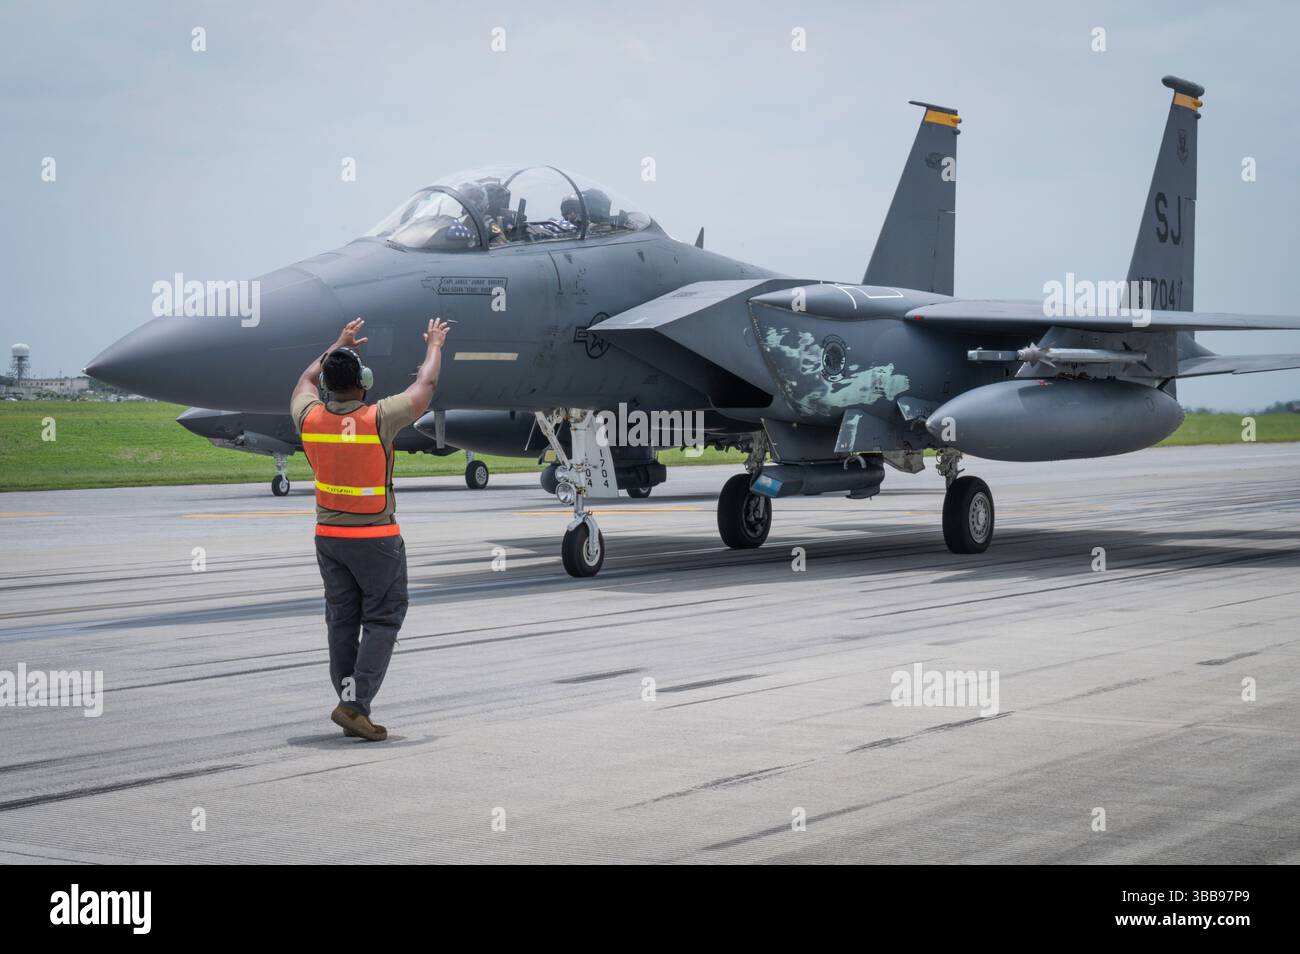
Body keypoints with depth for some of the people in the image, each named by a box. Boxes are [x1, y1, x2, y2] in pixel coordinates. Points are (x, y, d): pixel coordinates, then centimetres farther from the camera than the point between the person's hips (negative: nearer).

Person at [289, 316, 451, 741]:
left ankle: (352, 707, 13)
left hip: (329, 535, 5)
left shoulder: (310, 418, -6)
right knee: (382, 619, 2)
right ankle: (355, 702, -9)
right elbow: (425, 386, -3)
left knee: (342, 622, 11)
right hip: (376, 539, -5)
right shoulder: (377, 419, -18)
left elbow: (307, 380, 18)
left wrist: (340, 345, 30)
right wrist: (434, 344, 15)